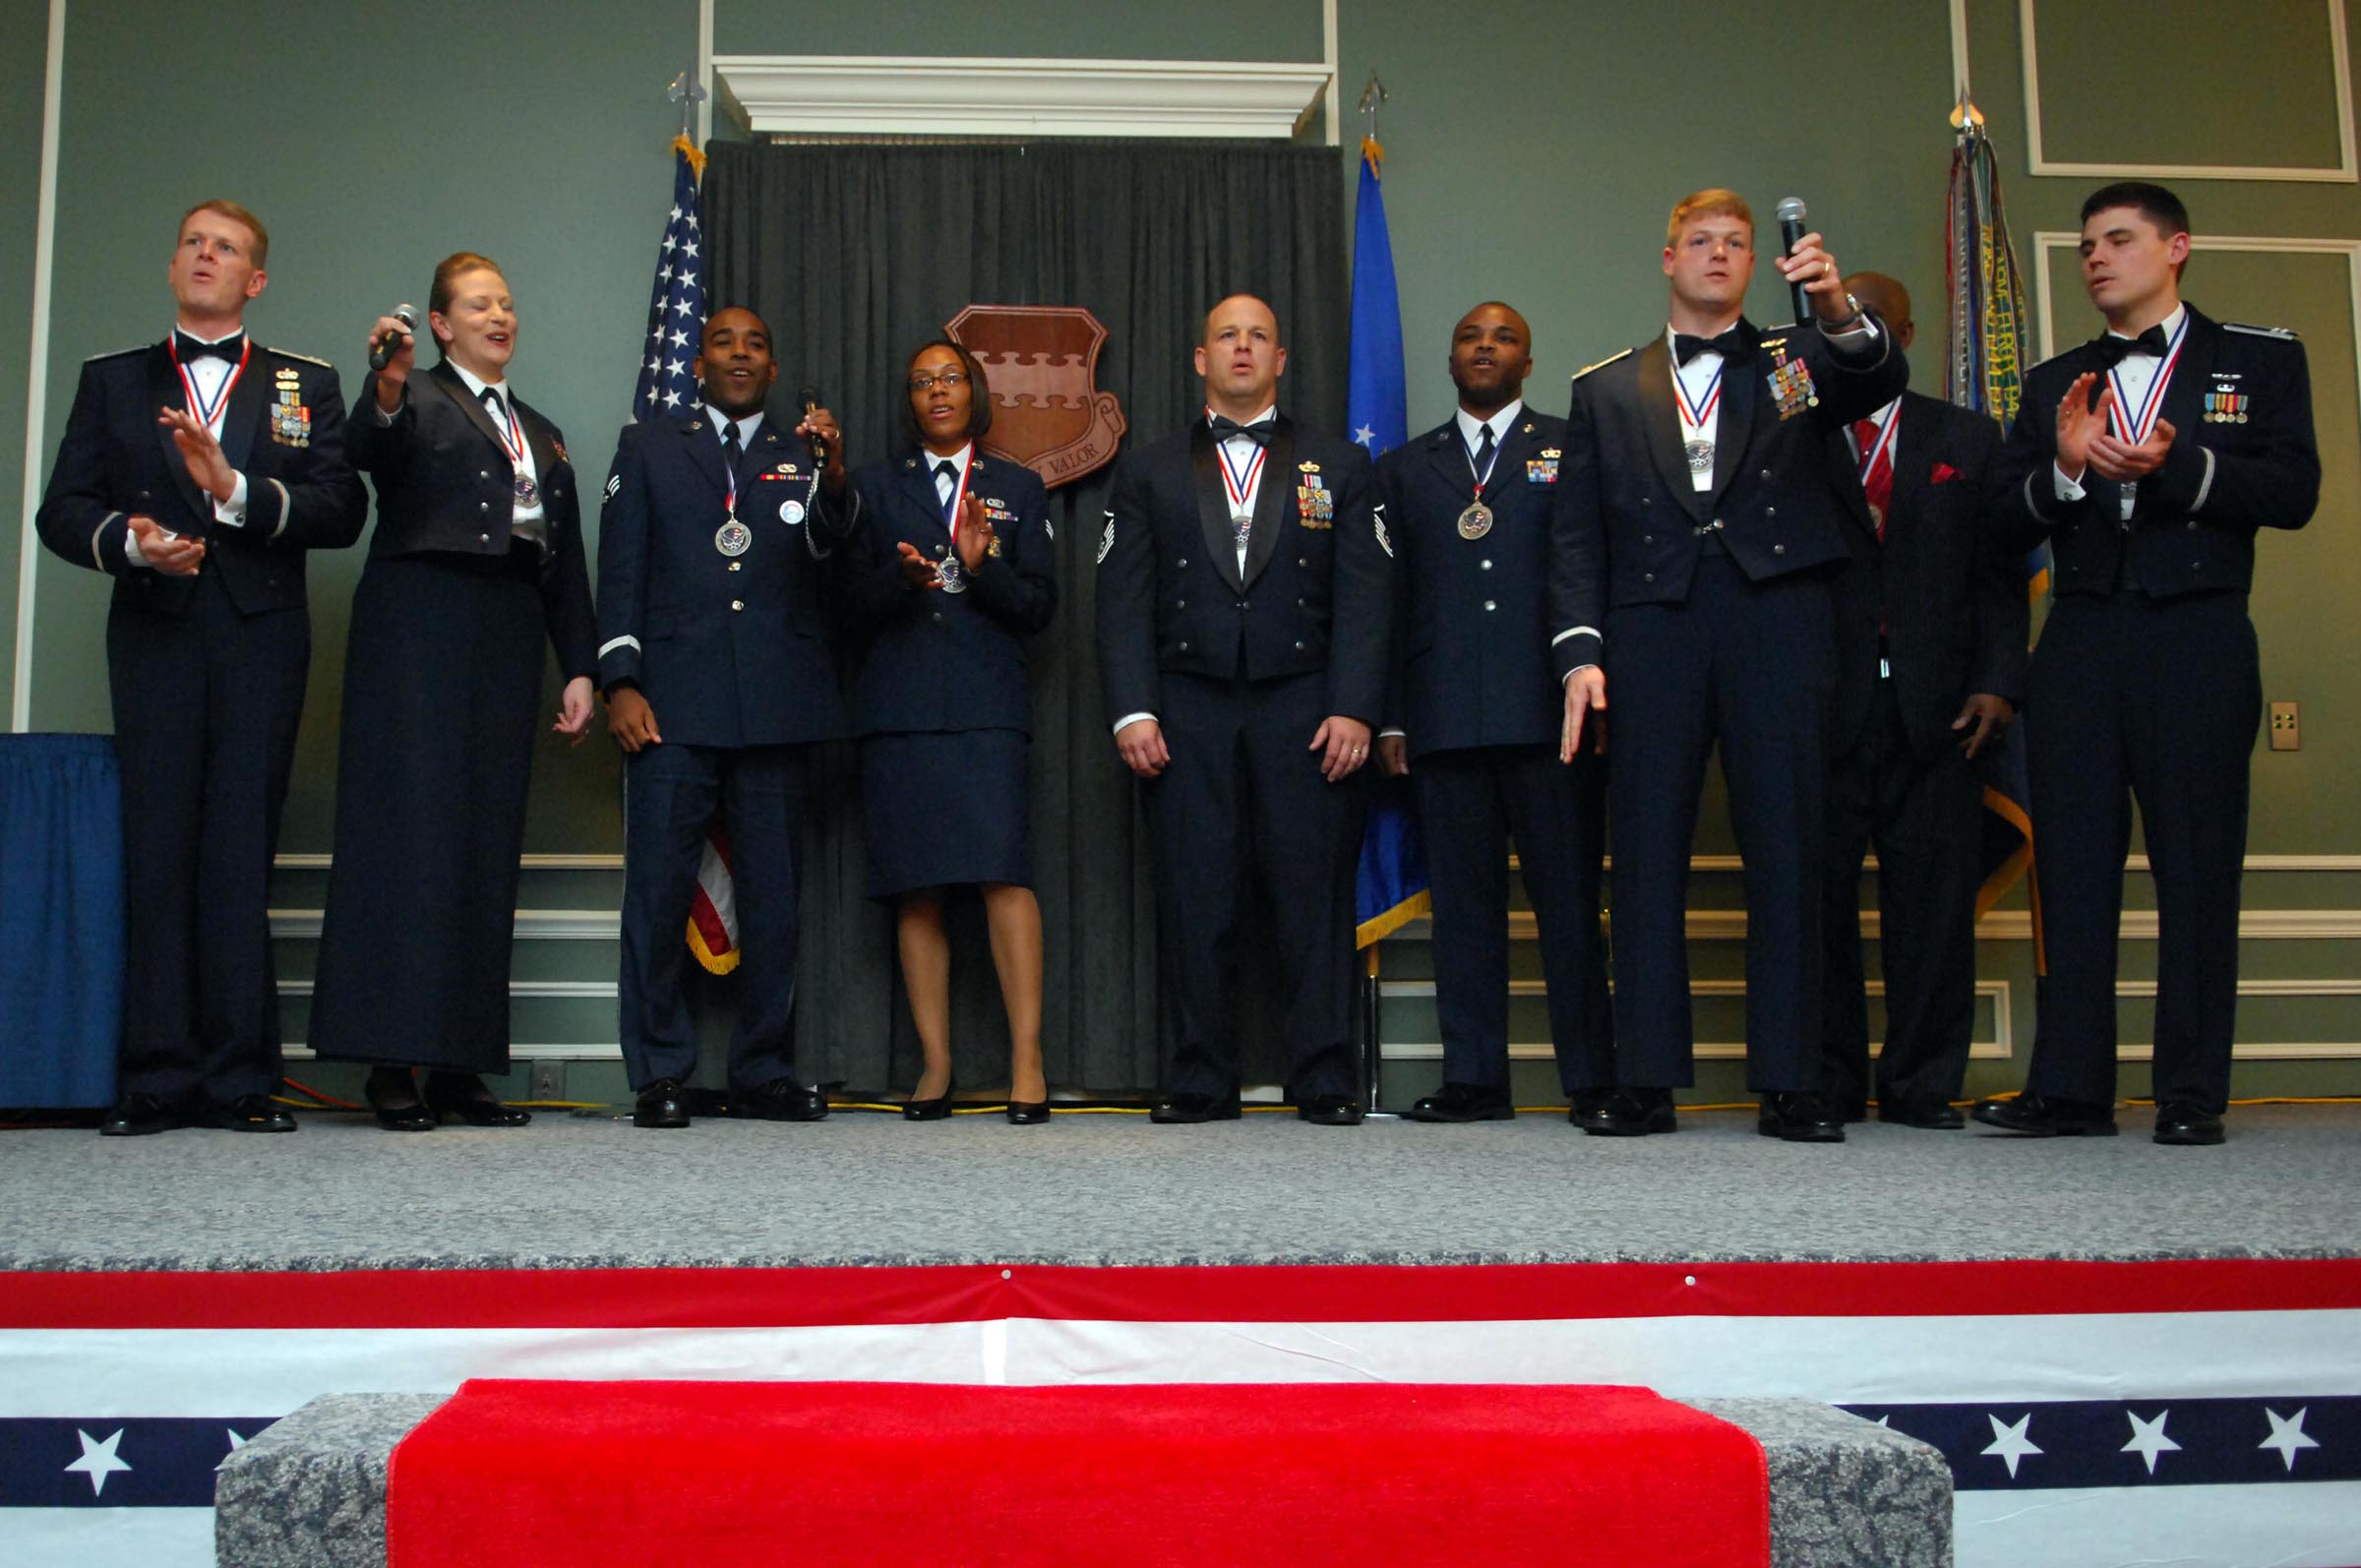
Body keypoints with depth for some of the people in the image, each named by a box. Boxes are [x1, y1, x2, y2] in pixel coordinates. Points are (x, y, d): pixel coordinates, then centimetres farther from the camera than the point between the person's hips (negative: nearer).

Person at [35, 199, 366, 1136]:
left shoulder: (307, 387, 15)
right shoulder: (112, 382, 18)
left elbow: (339, 513, 0)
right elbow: (60, 512, 10)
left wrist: (235, 487, -14)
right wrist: (127, 538, -11)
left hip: (261, 637, -1)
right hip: (154, 633, 1)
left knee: (242, 856, -4)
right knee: (158, 850, -3)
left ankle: (240, 1080, -2)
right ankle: (158, 1080, 0)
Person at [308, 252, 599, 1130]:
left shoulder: (541, 433, 24)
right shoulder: (419, 403, 6)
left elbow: (565, 563, 21)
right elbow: (369, 450, -18)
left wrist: (580, 670, 12)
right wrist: (387, 391, -39)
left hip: (507, 640, 6)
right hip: (422, 623, -6)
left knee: (488, 844, 1)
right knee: (410, 831, -9)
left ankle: (460, 1065, 3)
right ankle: (391, 1063, -8)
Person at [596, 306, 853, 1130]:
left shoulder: (802, 458, 16)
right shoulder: (647, 447, 15)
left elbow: (826, 543, -3)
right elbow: (620, 571, 8)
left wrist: (833, 478, -25)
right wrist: (619, 681, -4)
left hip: (776, 707, 1)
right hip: (674, 704, -1)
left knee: (774, 894, 3)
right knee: (658, 886, -5)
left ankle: (763, 1072, 10)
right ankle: (659, 1075, 3)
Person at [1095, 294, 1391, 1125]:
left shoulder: (1340, 467, 13)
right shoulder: (1149, 472, 15)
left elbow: (1363, 598, 5)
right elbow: (1123, 603, 7)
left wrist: (1352, 709, -7)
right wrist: (1131, 711, -5)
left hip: (1303, 706, 0)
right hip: (1188, 710, 1)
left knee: (1315, 894, -3)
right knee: (1193, 899, -1)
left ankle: (1324, 1079, 4)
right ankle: (1200, 1080, 6)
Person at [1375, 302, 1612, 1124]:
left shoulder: (1575, 451, 11)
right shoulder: (1404, 468, 18)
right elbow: (1393, 598, 14)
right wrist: (1391, 717, 7)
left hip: (1550, 713, -2)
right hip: (1445, 718, 3)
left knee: (1569, 899, -2)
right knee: (1462, 902, 3)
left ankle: (1592, 1079, 3)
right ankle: (1474, 1079, 8)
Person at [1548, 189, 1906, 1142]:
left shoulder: (1796, 361, 17)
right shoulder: (1607, 390, 18)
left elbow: (1881, 381, -5)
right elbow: (1576, 535, 11)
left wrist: (1838, 308, -25)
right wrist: (1580, 651, -2)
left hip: (1776, 623, 0)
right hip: (1653, 626, 1)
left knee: (1786, 849, -3)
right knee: (1646, 851, -2)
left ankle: (1788, 1083, 1)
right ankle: (1646, 1081, 2)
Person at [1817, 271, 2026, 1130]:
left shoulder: (1968, 439, 15)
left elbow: (1999, 576, 10)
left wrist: (1998, 683, -2)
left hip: (1934, 708, 1)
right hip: (1823, 706, -1)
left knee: (1932, 898, 0)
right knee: (1820, 895, -2)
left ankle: (1921, 1084, 8)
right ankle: (1828, 1083, 7)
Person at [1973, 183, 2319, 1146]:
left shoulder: (2259, 359, 11)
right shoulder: (2053, 384, 18)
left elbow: (2293, 493, -2)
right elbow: (2009, 524, 9)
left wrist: (2175, 465, -15)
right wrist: (2065, 469, -10)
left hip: (2197, 641, -3)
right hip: (2080, 644, 3)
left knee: (2197, 868, -2)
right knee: (2073, 869, 0)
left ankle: (2192, 1095, 3)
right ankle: (2069, 1087, 3)